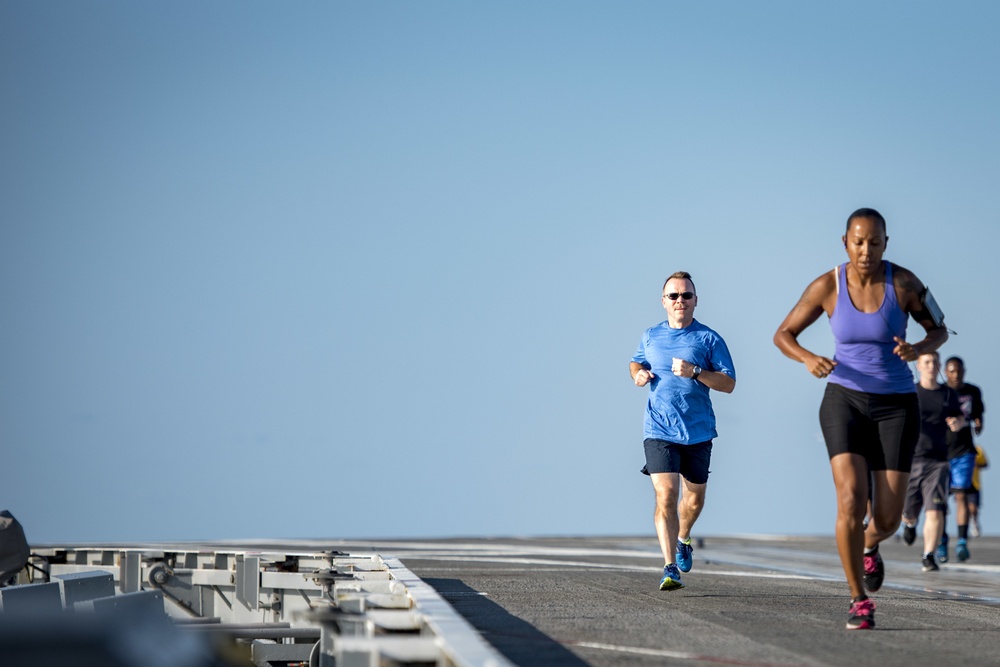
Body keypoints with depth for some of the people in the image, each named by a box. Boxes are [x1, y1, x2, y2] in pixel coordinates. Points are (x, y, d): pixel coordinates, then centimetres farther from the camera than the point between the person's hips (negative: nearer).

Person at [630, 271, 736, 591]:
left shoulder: (709, 339, -1)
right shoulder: (651, 336, 8)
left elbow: (729, 383, -5)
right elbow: (636, 362, 28)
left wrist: (695, 372, -19)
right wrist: (638, 374, 4)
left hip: (698, 431, 0)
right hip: (659, 430, 0)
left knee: (694, 497, 15)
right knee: (665, 496, -15)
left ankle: (683, 538, 47)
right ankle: (670, 568, -17)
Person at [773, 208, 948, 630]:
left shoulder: (903, 282, -10)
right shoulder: (826, 286, -8)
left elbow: (939, 331, 2)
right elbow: (783, 335, 2)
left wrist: (918, 350, -22)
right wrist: (809, 360, -21)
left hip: (896, 406, 1)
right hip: (846, 402, 0)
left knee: (887, 519, -3)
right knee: (851, 501, -21)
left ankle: (869, 547, 37)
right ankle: (859, 601, -4)